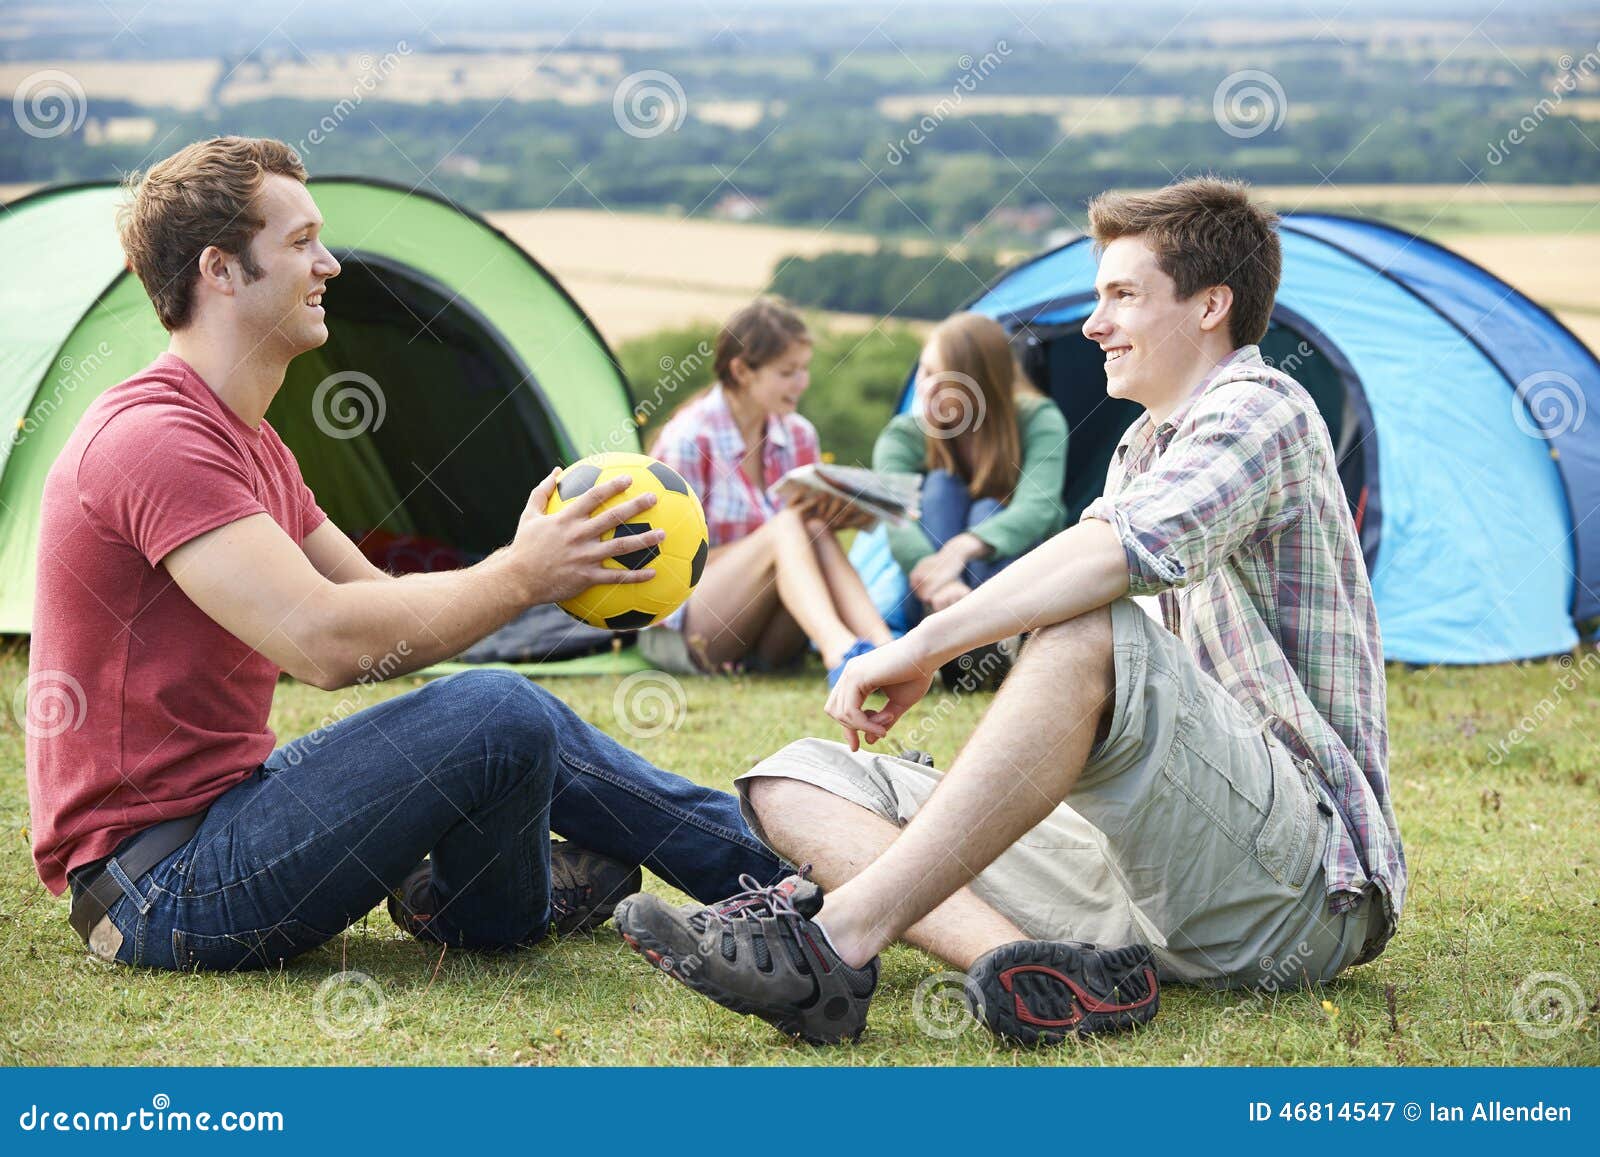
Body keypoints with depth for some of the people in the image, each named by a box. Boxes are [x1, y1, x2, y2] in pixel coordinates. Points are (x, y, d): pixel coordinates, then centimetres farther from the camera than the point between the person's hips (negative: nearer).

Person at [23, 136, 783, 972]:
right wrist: (518, 577, -19)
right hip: (159, 888, -11)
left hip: (221, 808, 11)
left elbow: (376, 602, 15)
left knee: (524, 718, 12)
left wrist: (540, 568, -1)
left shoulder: (250, 447, 16)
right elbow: (324, 641, -30)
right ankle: (485, 913, 9)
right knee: (497, 717, -21)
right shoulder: (151, 439, -20)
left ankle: (773, 870, 22)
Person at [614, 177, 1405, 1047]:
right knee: (797, 784, -2)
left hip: (1302, 887, -9)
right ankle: (1057, 975, -29)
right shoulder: (1141, 450, 24)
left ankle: (840, 941, -37)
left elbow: (1132, 549, -26)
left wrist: (925, 644, -25)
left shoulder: (1262, 409, -6)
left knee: (1087, 635, -36)